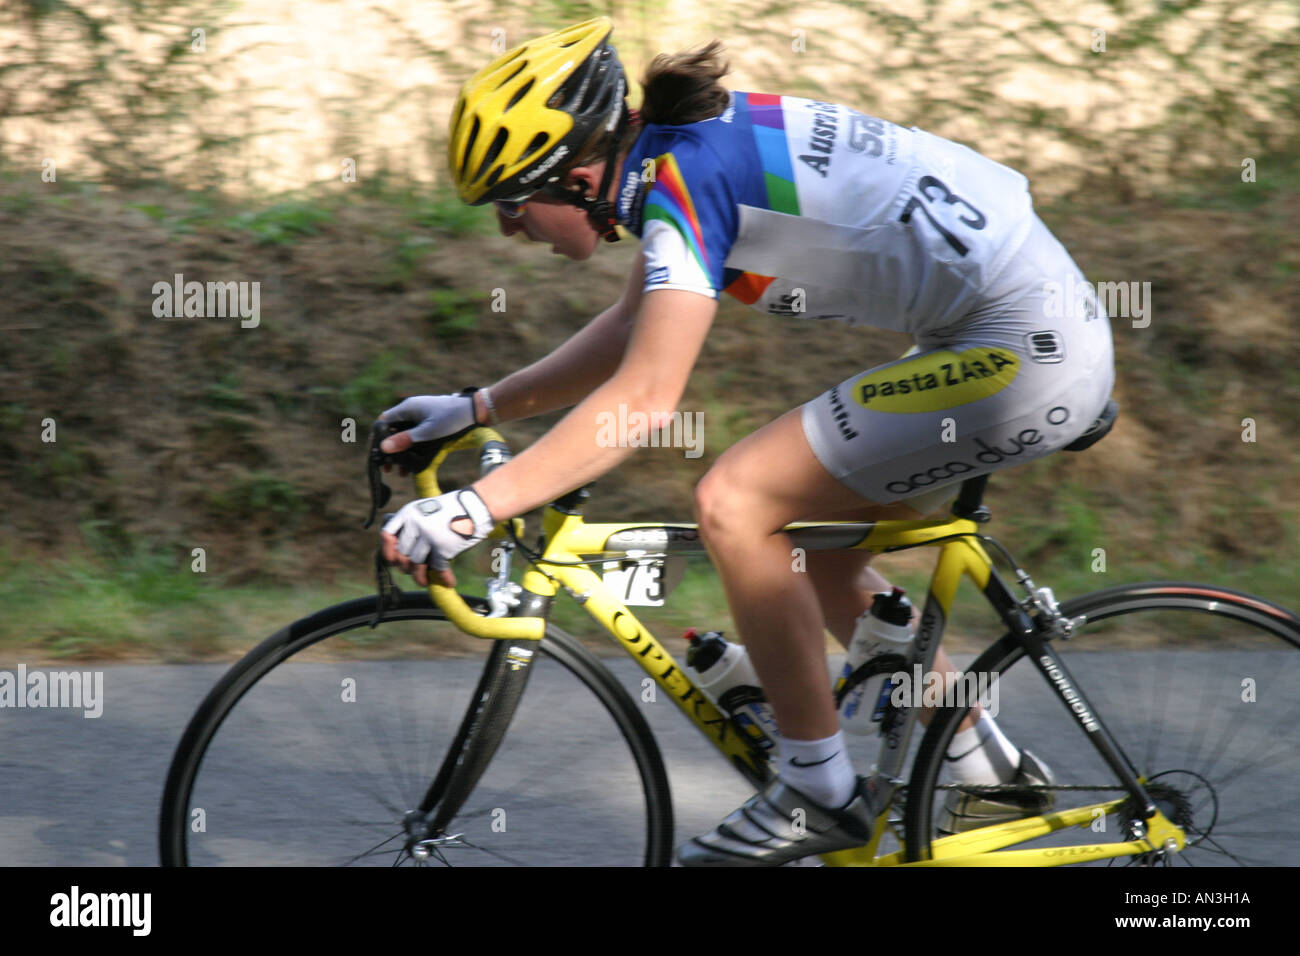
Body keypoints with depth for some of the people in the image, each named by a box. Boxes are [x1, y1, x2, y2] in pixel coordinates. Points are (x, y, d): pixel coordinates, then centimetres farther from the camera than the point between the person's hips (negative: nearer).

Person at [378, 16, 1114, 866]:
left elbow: (644, 399, -26)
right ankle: (988, 772, 27)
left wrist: (473, 510, -28)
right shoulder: (687, 146, 10)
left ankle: (820, 794, 1)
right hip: (1053, 331, 10)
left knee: (735, 505, -10)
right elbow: (635, 329, 24)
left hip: (1024, 351, -10)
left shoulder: (686, 179, -17)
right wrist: (478, 408, 21)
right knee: (811, 551, 17)